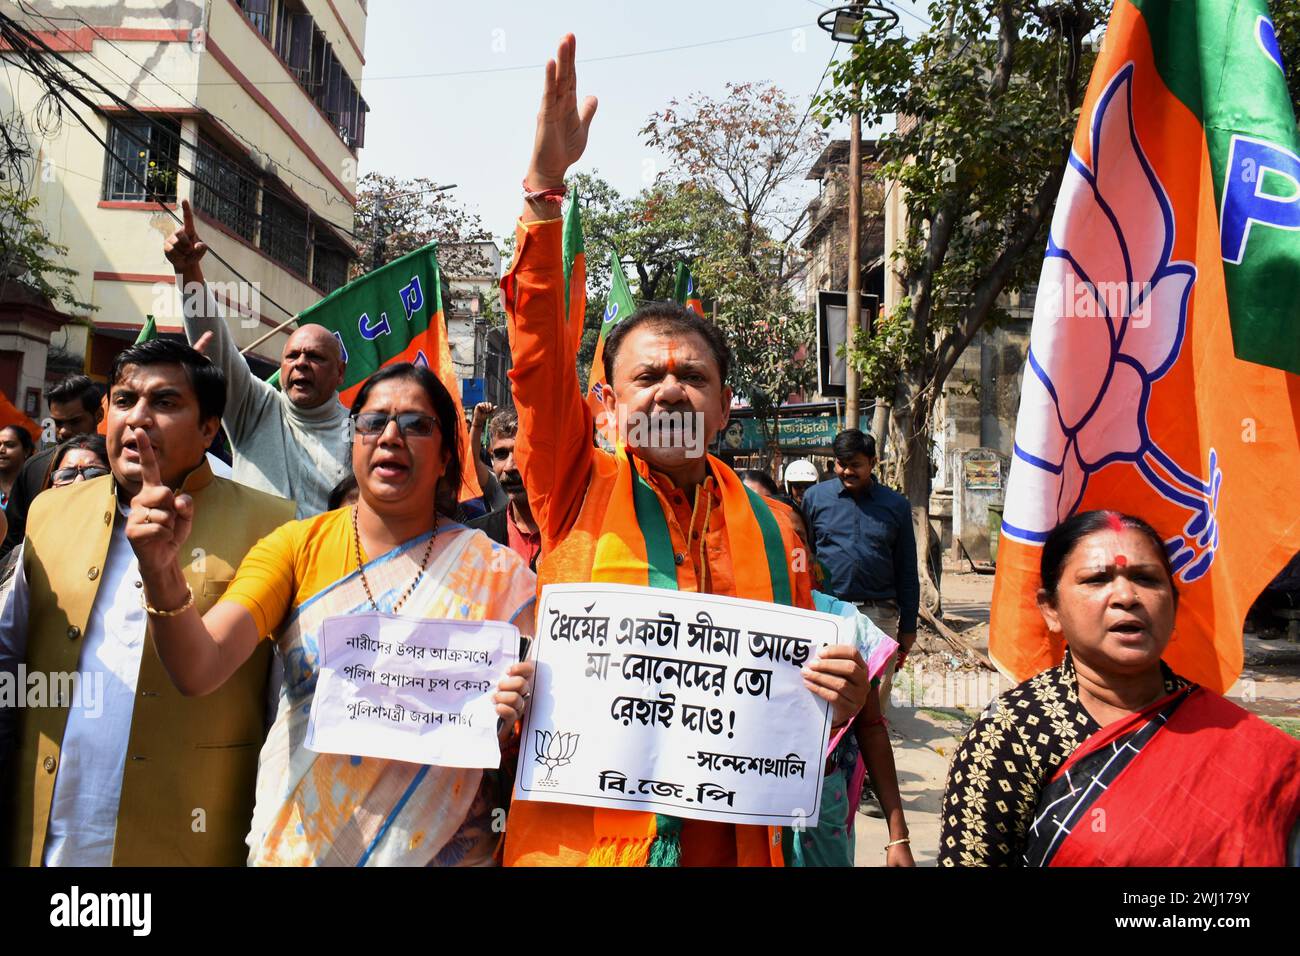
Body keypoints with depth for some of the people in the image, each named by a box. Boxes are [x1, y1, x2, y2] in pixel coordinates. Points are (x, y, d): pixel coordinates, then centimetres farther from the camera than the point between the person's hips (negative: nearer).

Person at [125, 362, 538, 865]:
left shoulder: (494, 572, -9)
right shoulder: (297, 545, -5)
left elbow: (519, 747, -3)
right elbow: (199, 670, -18)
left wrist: (508, 715, -24)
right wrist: (163, 573, -33)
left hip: (441, 846, -1)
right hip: (297, 838, 1)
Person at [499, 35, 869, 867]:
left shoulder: (771, 525, 4)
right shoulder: (578, 487, -2)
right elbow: (539, 354, -15)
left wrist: (839, 696, -8)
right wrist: (546, 187, -22)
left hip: (733, 843, 2)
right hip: (581, 838, -2)